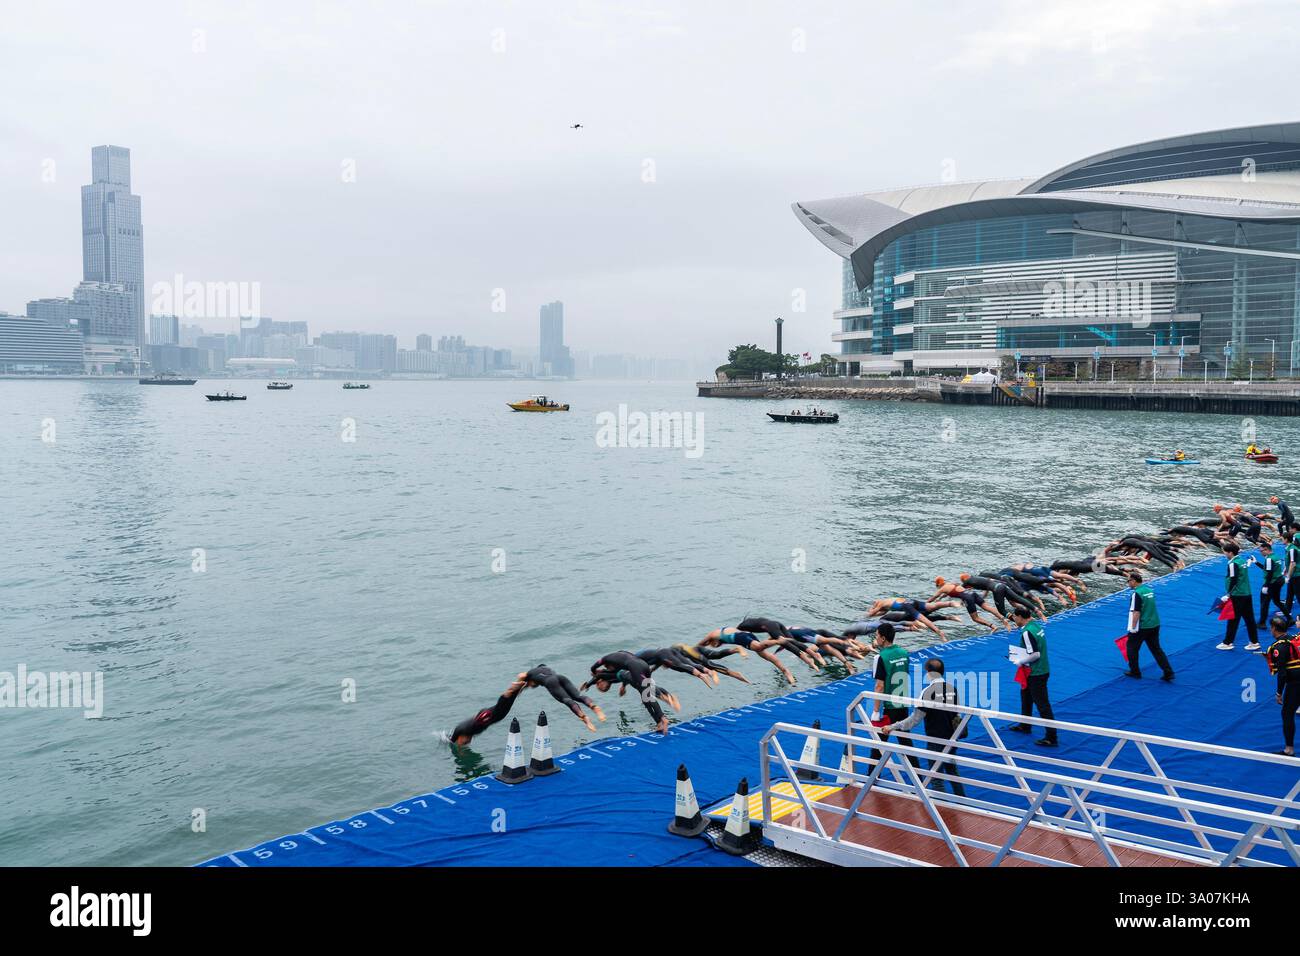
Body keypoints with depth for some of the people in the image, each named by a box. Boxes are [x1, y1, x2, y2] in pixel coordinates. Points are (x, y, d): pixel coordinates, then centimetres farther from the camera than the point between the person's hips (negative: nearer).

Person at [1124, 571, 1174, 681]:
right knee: (1156, 648, 12)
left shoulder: (1137, 594, -19)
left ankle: (1135, 671, 20)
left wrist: (1133, 628, -17)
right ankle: (1168, 672, 7)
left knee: (1132, 647, 11)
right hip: (1155, 625, 8)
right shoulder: (1149, 590, 8)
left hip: (1142, 627, -8)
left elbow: (1136, 613, -21)